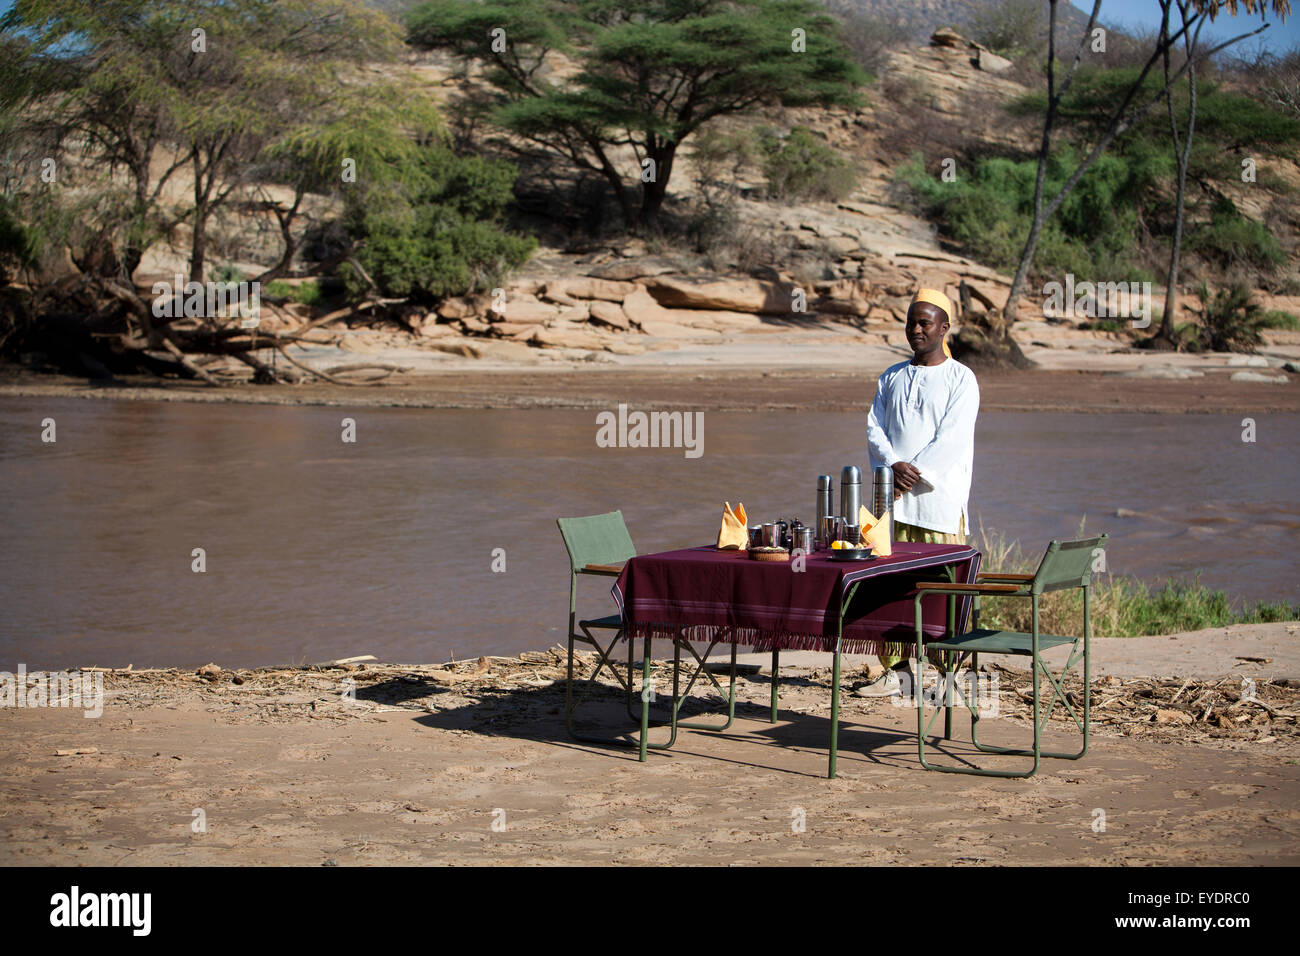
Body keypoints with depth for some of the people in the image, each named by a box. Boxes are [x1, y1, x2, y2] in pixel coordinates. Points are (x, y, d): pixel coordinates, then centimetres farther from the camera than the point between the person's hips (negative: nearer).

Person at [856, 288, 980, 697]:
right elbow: (874, 429, 7)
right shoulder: (893, 377, 17)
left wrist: (912, 474, -13)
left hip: (940, 498, -5)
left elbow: (951, 438, -8)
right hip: (894, 496, 5)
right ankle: (897, 669, 7)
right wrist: (895, 466, -11)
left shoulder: (961, 379, 1)